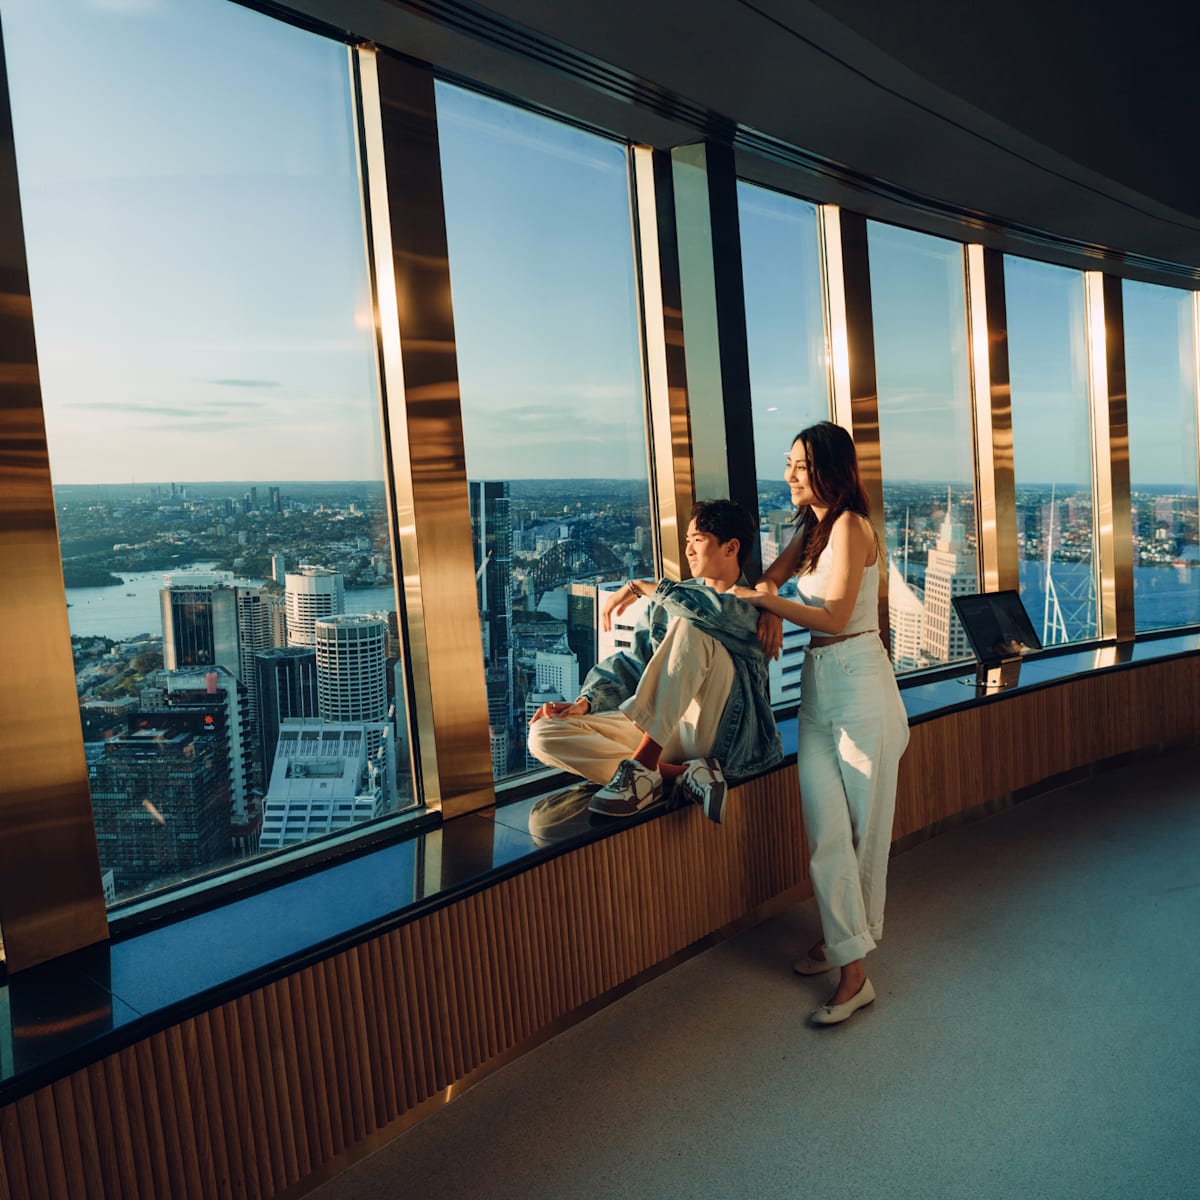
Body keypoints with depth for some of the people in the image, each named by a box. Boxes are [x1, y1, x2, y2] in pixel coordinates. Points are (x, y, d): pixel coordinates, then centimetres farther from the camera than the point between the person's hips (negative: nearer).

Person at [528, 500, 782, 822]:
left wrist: (638, 586, -15)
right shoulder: (672, 600, 15)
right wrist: (585, 702, -3)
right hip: (658, 728, 6)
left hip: (720, 733, -6)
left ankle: (643, 763, -30)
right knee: (544, 736, -13)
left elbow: (716, 610, -27)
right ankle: (683, 773, -23)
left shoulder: (752, 606, -4)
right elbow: (632, 662, 14)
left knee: (690, 627, -29)